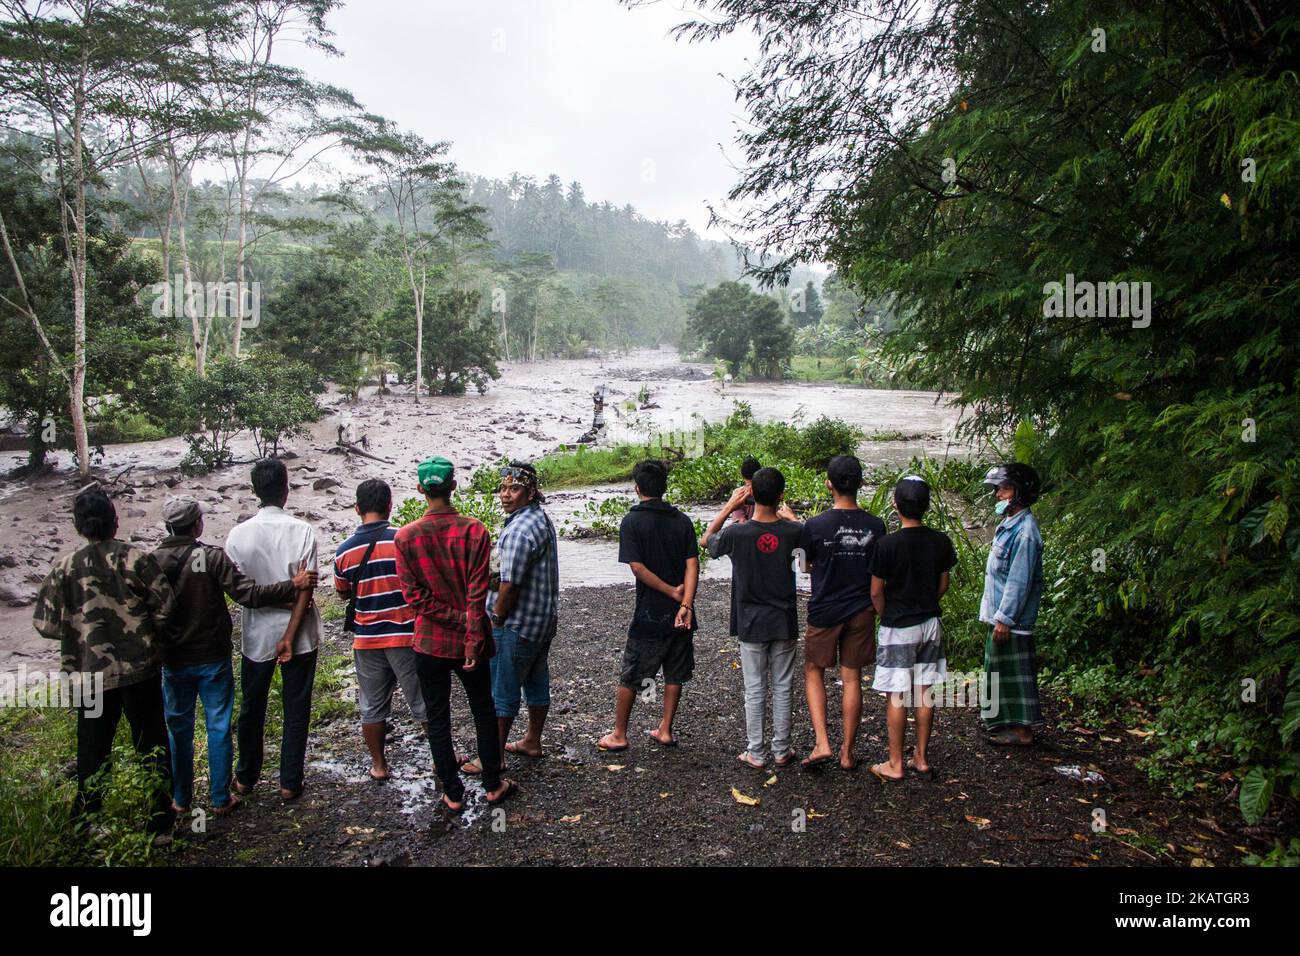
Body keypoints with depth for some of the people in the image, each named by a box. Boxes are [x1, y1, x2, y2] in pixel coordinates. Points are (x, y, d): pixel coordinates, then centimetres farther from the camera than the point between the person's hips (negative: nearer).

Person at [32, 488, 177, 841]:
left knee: (92, 751, 17)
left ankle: (86, 824, 30)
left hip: (90, 675, 2)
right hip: (140, 669, -1)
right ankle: (159, 823, 20)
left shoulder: (64, 568, -6)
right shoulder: (137, 558, -11)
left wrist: (79, 629, 14)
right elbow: (166, 604, -11)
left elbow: (46, 624, -4)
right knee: (151, 745, 12)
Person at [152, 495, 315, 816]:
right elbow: (247, 594, -22)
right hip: (213, 659, -3)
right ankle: (220, 799, 16)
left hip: (172, 661, 3)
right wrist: (293, 585, -16)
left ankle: (180, 799, 25)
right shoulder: (212, 556, -16)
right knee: (219, 728, 9)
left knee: (178, 729, 16)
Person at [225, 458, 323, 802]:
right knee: (296, 710, 10)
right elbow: (305, 588, -17)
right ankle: (289, 783, 16)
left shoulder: (238, 534, -9)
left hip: (256, 635, 2)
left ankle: (246, 778, 33)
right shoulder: (302, 531, -14)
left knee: (251, 708, 19)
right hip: (298, 634, -2)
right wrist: (289, 637, -13)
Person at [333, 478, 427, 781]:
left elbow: (343, 593, 11)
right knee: (424, 702, 11)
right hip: (406, 635, -2)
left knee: (372, 706, 16)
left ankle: (378, 765, 26)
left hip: (366, 639, 3)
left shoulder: (345, 551, -3)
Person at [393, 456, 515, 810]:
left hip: (429, 642, 0)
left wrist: (457, 619, -8)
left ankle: (453, 794, 20)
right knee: (483, 711, 17)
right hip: (469, 642, 0)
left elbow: (413, 594, -11)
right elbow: (478, 592, -15)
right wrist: (473, 638, -12)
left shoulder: (404, 536, -8)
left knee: (437, 718, 12)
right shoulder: (475, 531, -12)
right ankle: (493, 785, 25)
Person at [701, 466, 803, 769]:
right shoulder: (791, 531, -12)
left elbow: (705, 539, 5)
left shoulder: (737, 533, -16)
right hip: (785, 623, 1)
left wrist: (729, 506, 5)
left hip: (751, 625, -1)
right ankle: (781, 750, 23)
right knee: (783, 688, 13)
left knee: (754, 690, 9)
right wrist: (785, 512, 25)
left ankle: (756, 753, 17)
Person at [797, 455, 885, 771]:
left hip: (824, 611, -2)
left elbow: (805, 564, 2)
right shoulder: (875, 526, -5)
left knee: (814, 672, 14)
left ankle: (822, 744, 2)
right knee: (852, 679, 10)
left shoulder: (815, 525, -14)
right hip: (861, 612, 2)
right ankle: (847, 753, 18)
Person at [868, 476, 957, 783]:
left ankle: (895, 765, 12)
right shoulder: (940, 541, -4)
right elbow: (943, 585, 6)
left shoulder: (887, 544, -17)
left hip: (897, 629, -4)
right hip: (930, 625, 5)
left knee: (897, 697, 3)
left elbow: (876, 592, -11)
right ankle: (921, 759, 22)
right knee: (925, 693, 13)